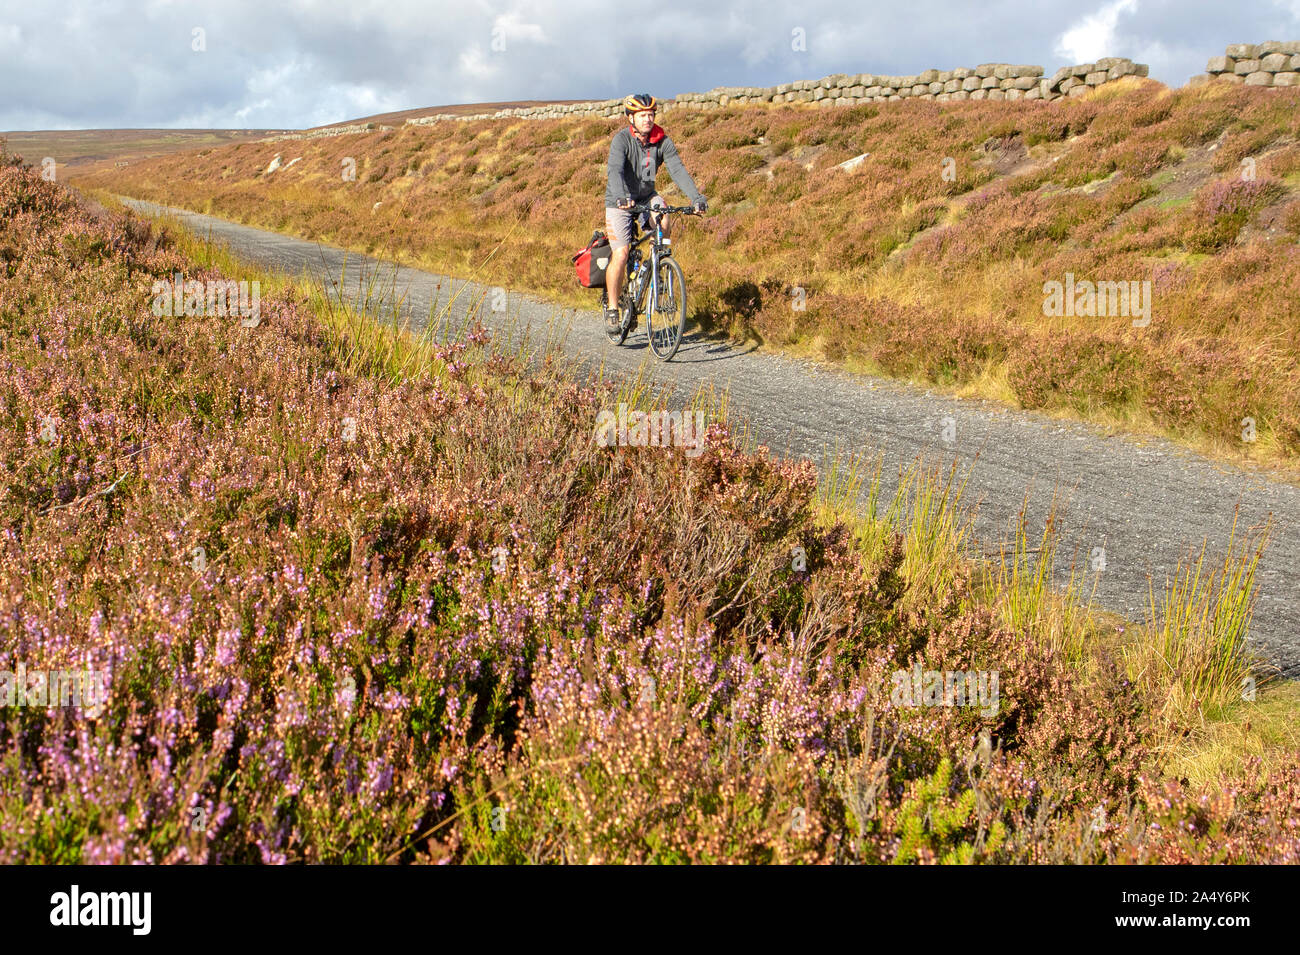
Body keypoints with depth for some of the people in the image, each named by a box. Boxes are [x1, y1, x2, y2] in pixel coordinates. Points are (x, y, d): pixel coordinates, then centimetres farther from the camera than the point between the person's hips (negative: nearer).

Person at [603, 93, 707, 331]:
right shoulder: (622, 139, -20)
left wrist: (696, 197, -33)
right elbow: (615, 170, -34)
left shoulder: (662, 141, -10)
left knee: (663, 221, -29)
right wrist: (621, 196, -53)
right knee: (621, 253, -15)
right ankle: (612, 307, -1)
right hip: (620, 201, -3)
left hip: (647, 196, 3)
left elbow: (678, 169, -18)